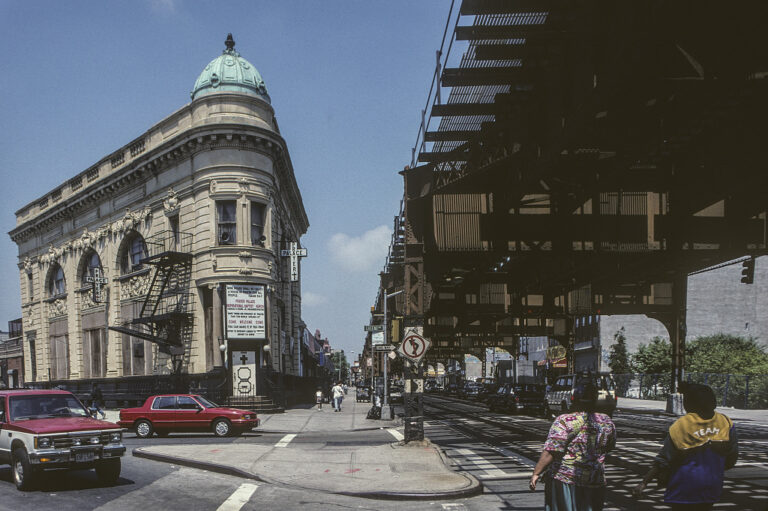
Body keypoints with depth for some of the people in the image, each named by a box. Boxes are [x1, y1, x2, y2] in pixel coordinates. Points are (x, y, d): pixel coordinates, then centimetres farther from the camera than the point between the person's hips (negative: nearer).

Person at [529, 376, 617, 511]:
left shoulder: (564, 421, -13)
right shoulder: (607, 422, 2)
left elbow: (550, 452, -17)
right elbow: (609, 447, 17)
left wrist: (536, 473, -12)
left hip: (565, 480, -4)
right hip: (596, 484, 4)